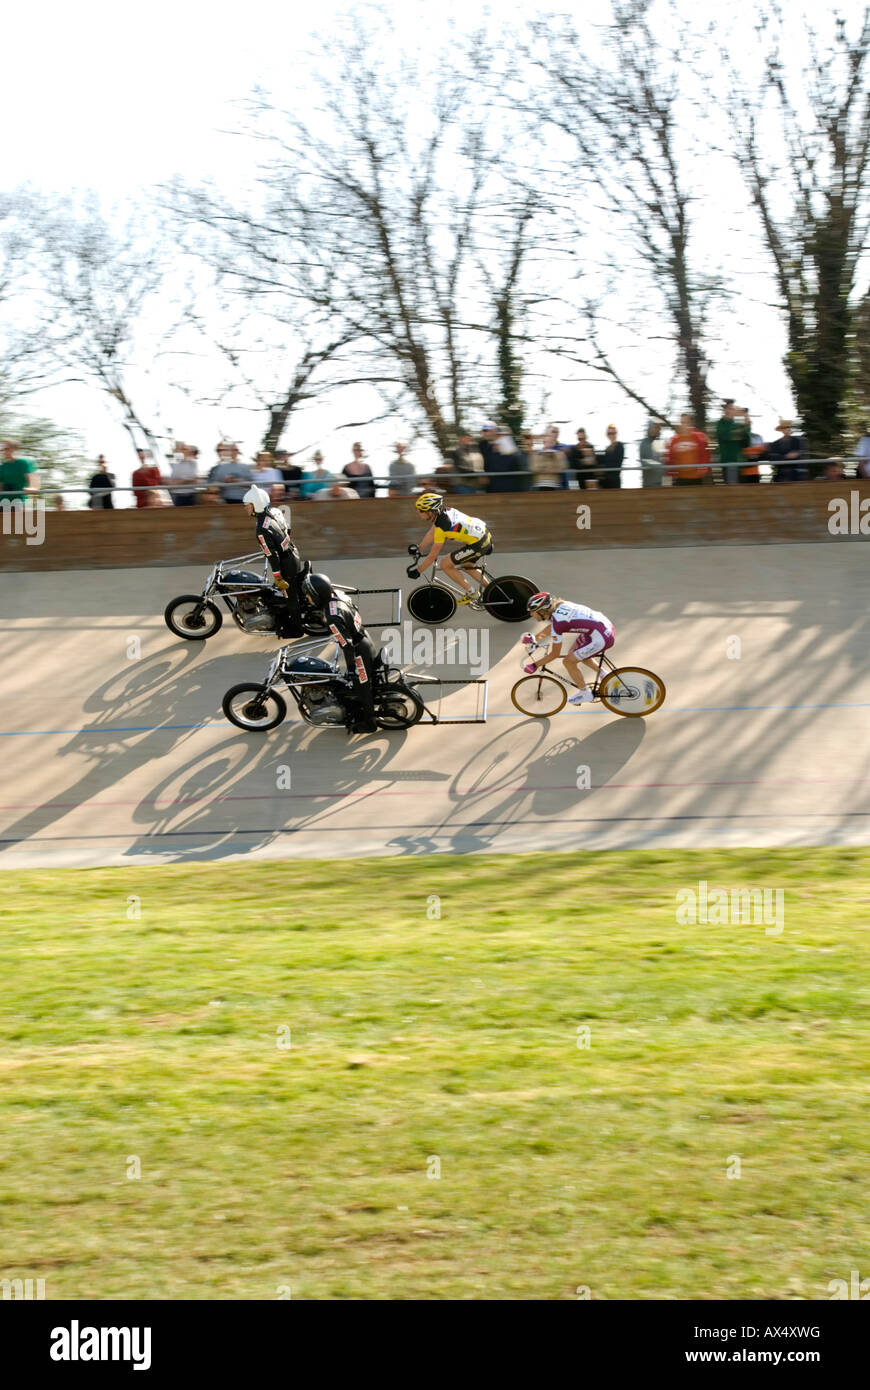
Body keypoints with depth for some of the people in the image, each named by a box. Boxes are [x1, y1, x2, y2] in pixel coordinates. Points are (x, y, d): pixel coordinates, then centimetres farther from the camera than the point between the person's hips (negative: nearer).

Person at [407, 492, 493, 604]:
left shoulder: (441, 527, -20)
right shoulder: (446, 511, 5)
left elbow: (432, 556, -12)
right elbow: (431, 533, 21)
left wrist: (417, 572, 0)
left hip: (478, 544, -9)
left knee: (445, 564, 0)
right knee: (463, 564, 30)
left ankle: (471, 594, 8)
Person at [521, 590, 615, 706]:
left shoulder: (557, 623, -19)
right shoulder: (559, 605, 5)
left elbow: (554, 655, -9)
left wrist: (534, 666, 1)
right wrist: (534, 638, 26)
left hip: (602, 638, -9)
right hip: (606, 625, 9)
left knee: (568, 661, -1)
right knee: (574, 651, 25)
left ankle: (585, 694, 16)